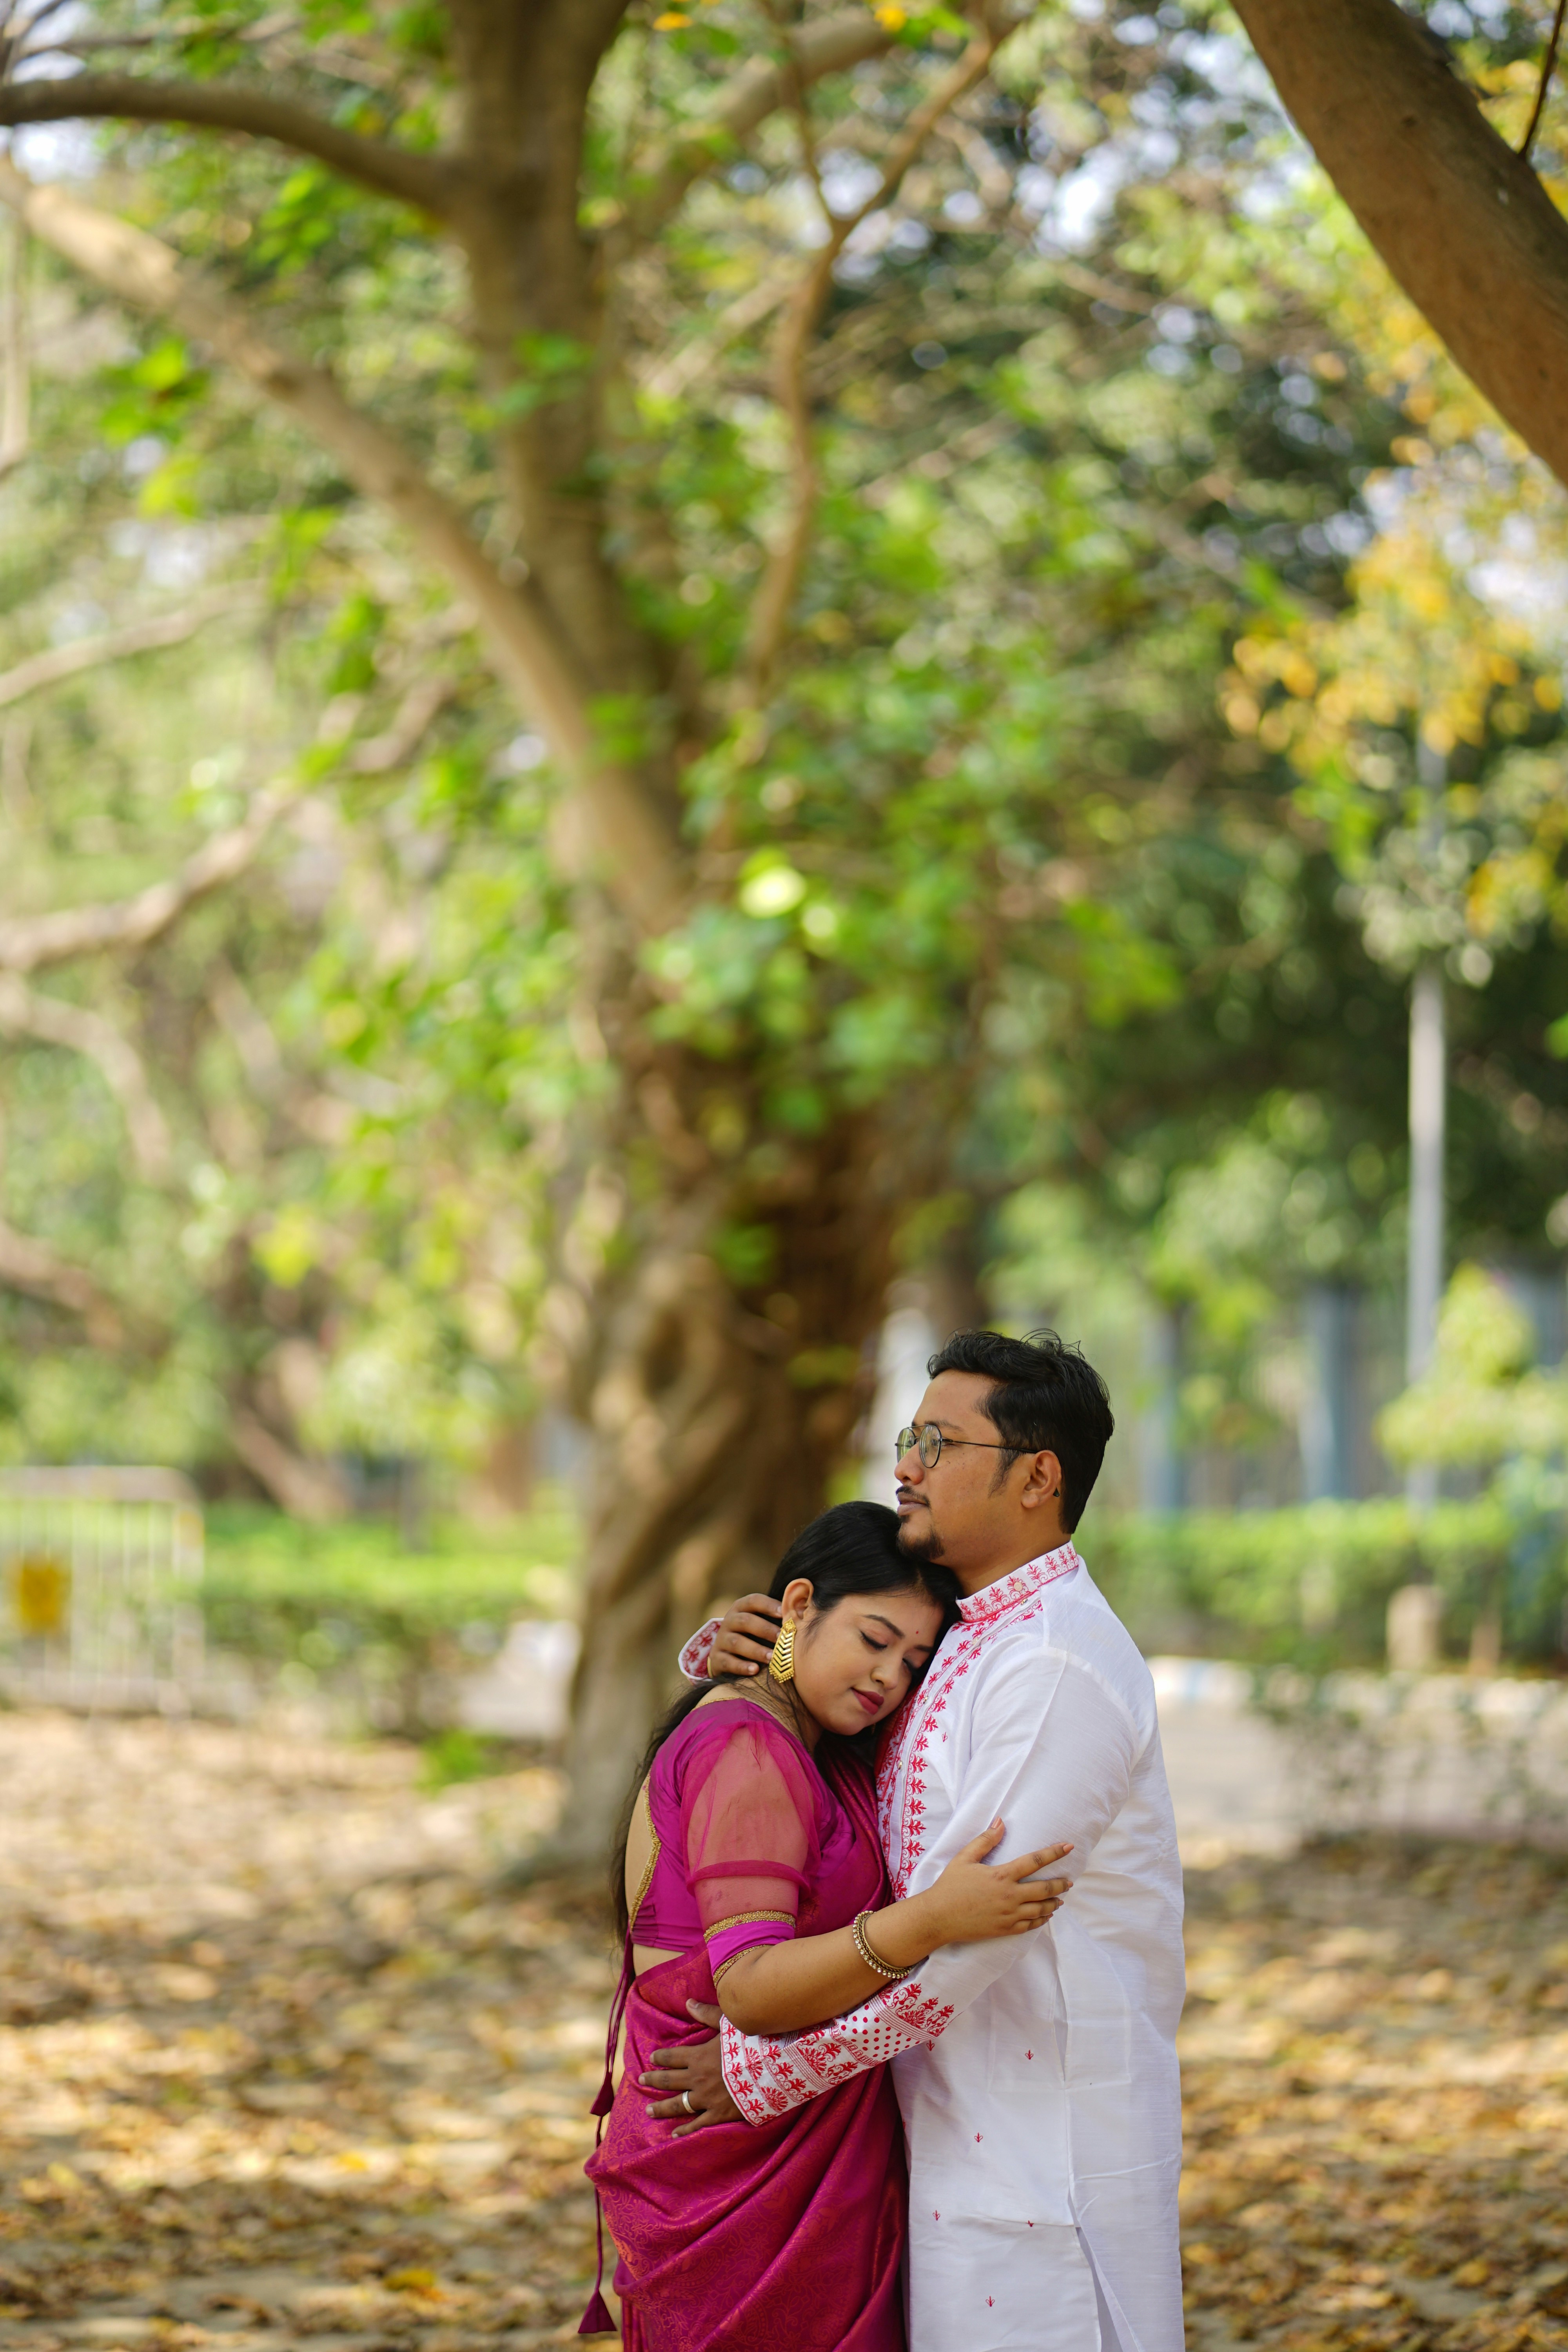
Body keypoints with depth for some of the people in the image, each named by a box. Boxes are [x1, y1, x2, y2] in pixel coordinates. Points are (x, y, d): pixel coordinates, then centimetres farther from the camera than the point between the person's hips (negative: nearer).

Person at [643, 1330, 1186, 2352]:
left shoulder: (1061, 1667, -18)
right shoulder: (971, 1640, 15)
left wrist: (766, 2069, -16)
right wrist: (727, 1647, 2)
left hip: (1046, 2154, -9)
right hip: (969, 2141, 9)